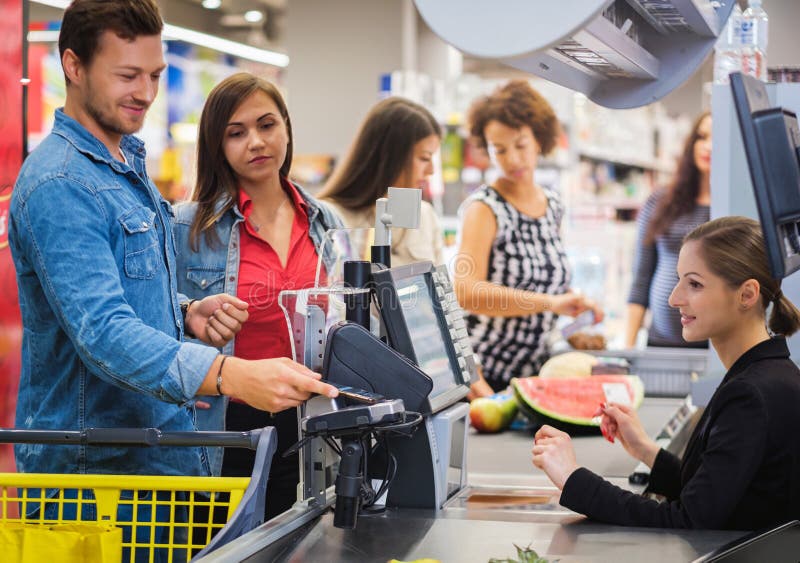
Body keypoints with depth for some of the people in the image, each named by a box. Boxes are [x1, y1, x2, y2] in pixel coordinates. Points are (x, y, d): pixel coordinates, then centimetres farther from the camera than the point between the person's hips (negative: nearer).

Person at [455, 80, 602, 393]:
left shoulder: (553, 206, 8)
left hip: (536, 370, 5)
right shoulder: (484, 209, -11)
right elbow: (465, 292, -27)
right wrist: (549, 302, -32)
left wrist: (575, 321, 5)